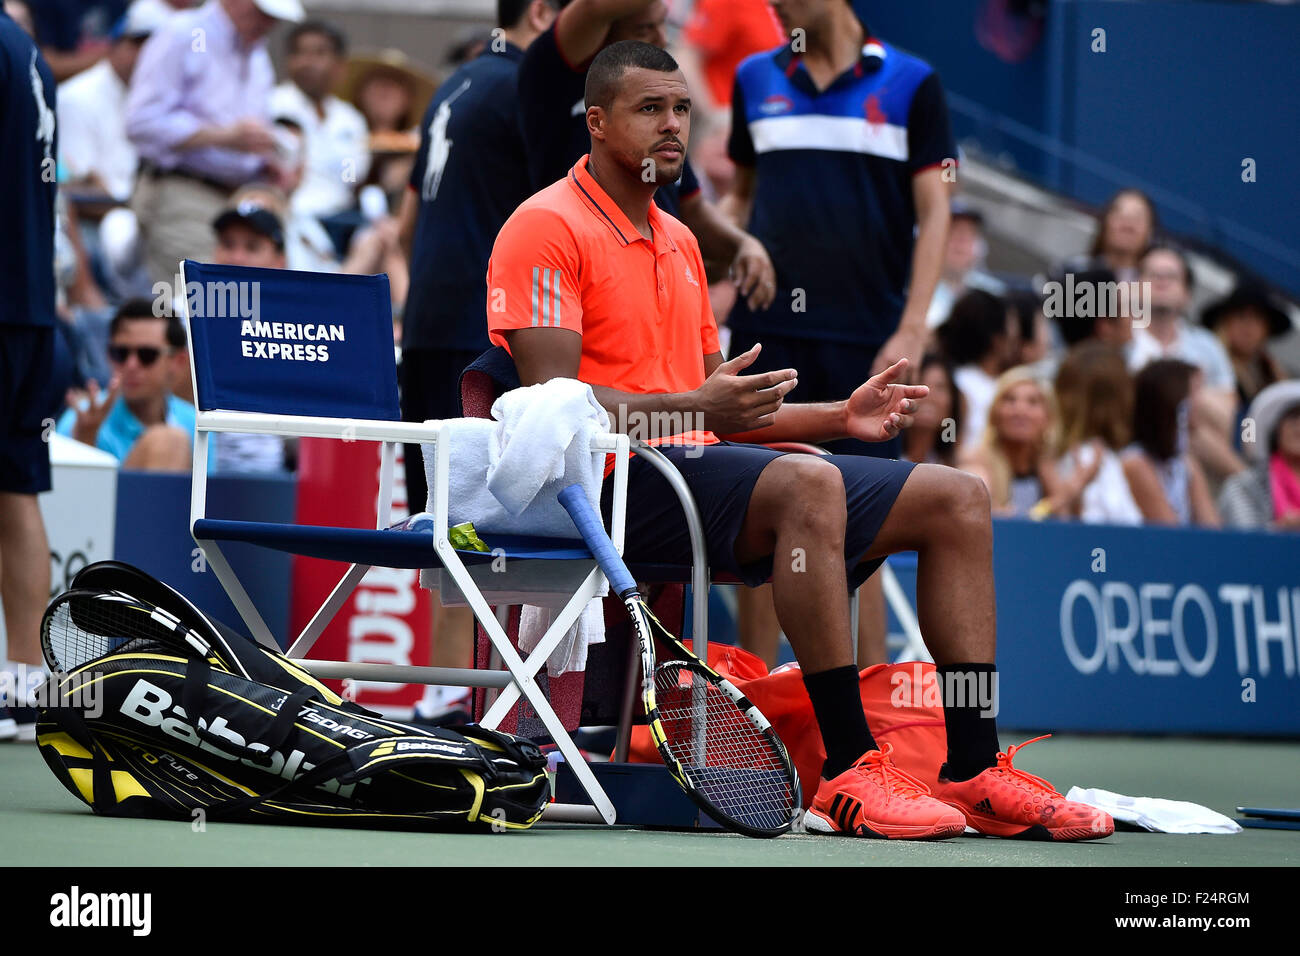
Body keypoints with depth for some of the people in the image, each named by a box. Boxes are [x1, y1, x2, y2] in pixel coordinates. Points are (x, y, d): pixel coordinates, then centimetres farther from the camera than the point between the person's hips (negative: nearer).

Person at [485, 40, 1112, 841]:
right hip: (620, 477, -9)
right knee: (809, 486, -37)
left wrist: (841, 417, 11)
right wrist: (693, 407, -27)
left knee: (956, 498, -2)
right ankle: (850, 775, -37)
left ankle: (975, 769, -11)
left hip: (701, 462, 9)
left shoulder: (678, 241, 24)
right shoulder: (547, 228, -5)